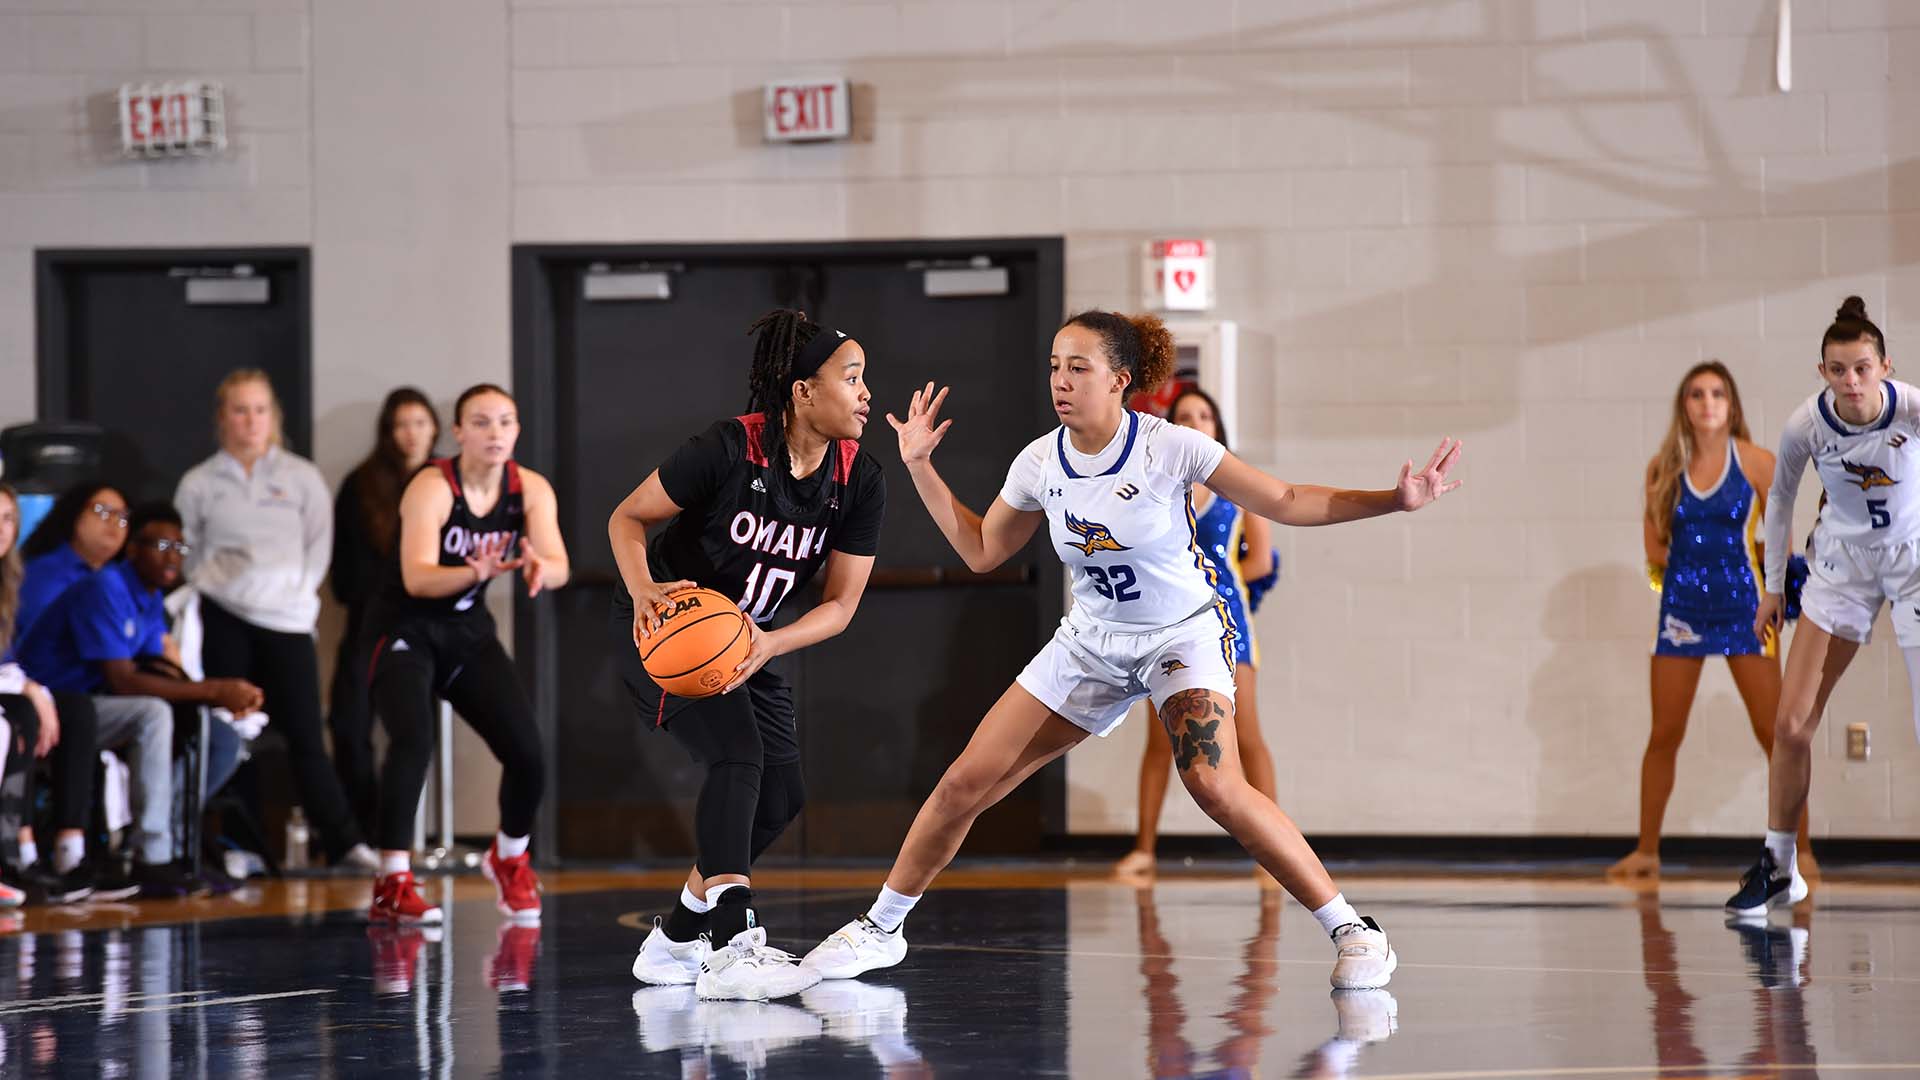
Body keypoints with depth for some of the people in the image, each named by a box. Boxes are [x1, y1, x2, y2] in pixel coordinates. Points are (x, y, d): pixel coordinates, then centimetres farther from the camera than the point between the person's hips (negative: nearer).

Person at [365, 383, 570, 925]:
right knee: (413, 743, -28)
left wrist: (541, 567, -45)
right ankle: (391, 885, -22)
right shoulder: (432, 488, -22)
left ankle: (510, 859, 26)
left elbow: (560, 566, -21)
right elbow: (417, 577, -35)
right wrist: (477, 573, -54)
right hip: (407, 632, -5)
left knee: (527, 752, -4)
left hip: (469, 634, 5)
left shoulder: (531, 489, -7)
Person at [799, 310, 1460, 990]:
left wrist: (1395, 499, -23)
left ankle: (1350, 929, -19)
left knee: (1215, 786, -29)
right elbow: (981, 551, 11)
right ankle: (882, 927, 16)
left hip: (1185, 633, -5)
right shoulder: (1041, 462, -4)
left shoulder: (1171, 448, -18)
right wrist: (920, 468, 5)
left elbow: (1285, 503, -12)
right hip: (1091, 644, 5)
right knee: (966, 784, -2)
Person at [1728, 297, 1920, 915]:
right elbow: (1780, 499, 2)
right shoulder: (1805, 426, -17)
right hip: (1841, 561, 2)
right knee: (1792, 724, -2)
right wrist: (1774, 587, 7)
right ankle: (1779, 869, 14)